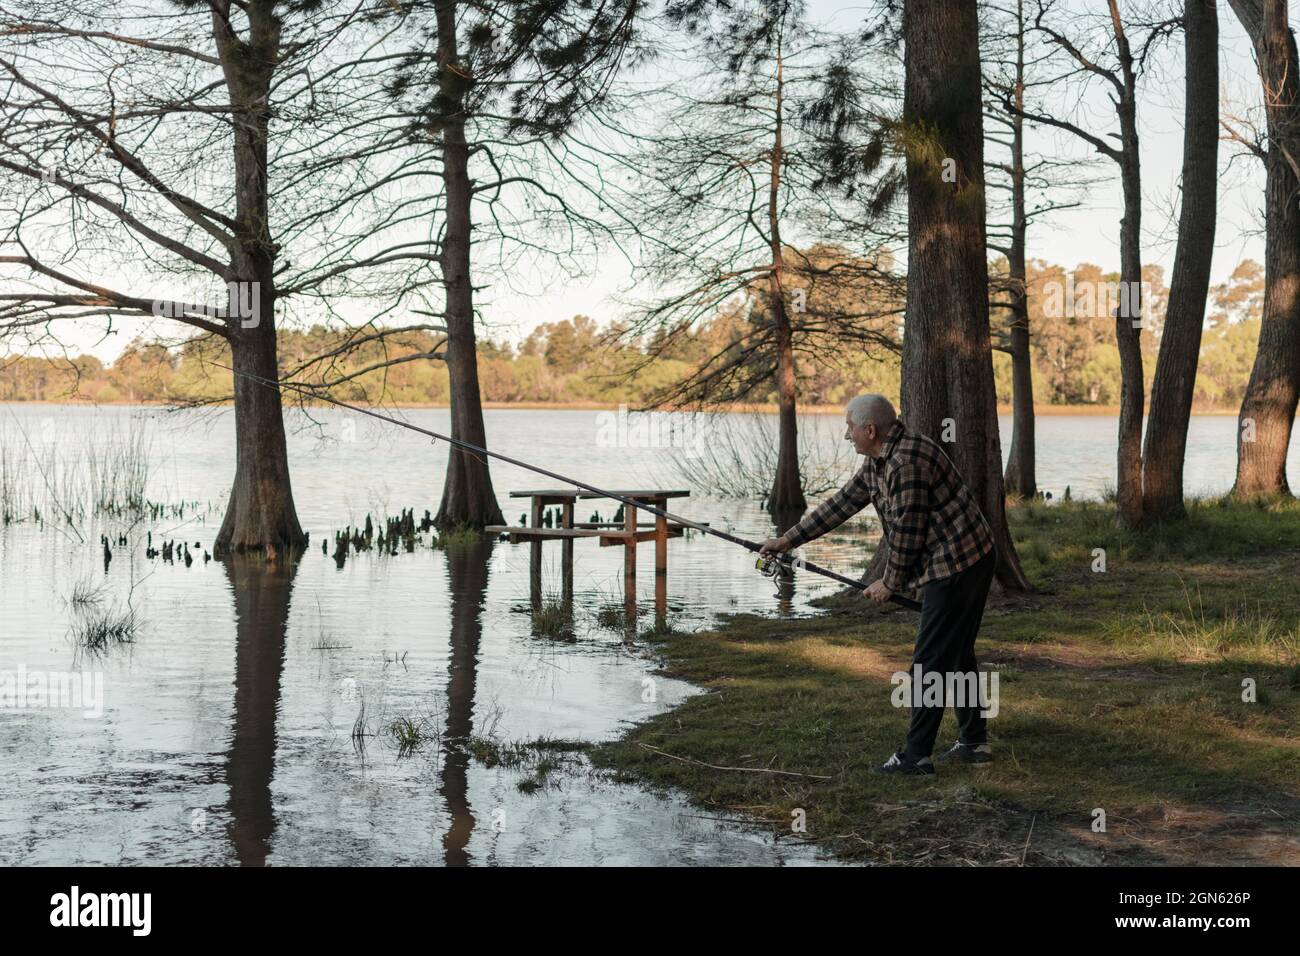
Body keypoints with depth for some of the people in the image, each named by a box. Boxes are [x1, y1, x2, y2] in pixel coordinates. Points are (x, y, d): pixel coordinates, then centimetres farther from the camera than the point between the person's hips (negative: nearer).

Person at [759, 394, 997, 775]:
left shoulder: (908, 461, -22)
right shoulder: (878, 462, 12)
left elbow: (906, 531, -19)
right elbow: (841, 503, 18)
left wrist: (890, 582, -6)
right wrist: (789, 539, 19)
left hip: (958, 565, -11)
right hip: (968, 562, 11)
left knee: (930, 661, -7)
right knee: (957, 655, 17)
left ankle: (915, 755, -3)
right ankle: (975, 742, 26)